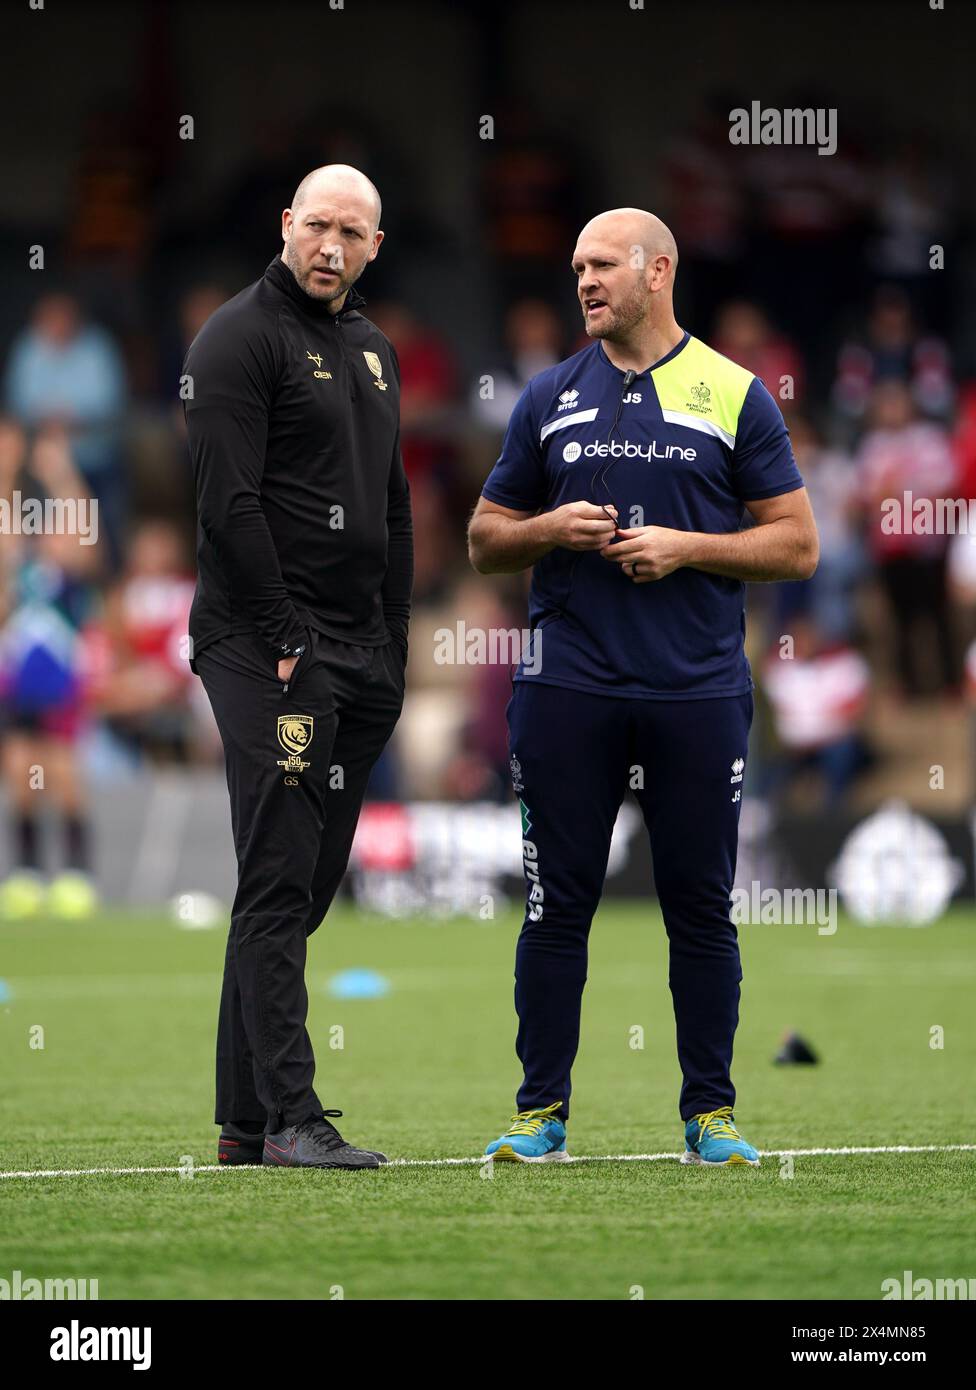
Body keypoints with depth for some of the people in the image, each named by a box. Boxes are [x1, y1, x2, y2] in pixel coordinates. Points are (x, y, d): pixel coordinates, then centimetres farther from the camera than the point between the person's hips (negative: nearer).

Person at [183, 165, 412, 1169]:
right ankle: (290, 1117, -14)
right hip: (267, 651, -8)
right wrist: (282, 639, -18)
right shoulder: (240, 338, -6)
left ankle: (245, 1120, 11)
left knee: (302, 887, 8)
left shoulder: (374, 352, 20)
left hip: (358, 662, 8)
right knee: (279, 883, -11)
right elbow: (229, 503, -14)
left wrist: (392, 650, 15)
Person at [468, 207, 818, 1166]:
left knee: (701, 907, 2)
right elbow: (485, 540, 15)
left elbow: (797, 545, 2)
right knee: (557, 903, 1)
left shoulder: (734, 396, 3)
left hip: (699, 692, -1)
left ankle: (710, 1114, 10)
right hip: (569, 685, 1)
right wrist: (551, 530, -6)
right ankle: (541, 1110, 7)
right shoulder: (549, 399, 11)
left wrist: (684, 548, -11)